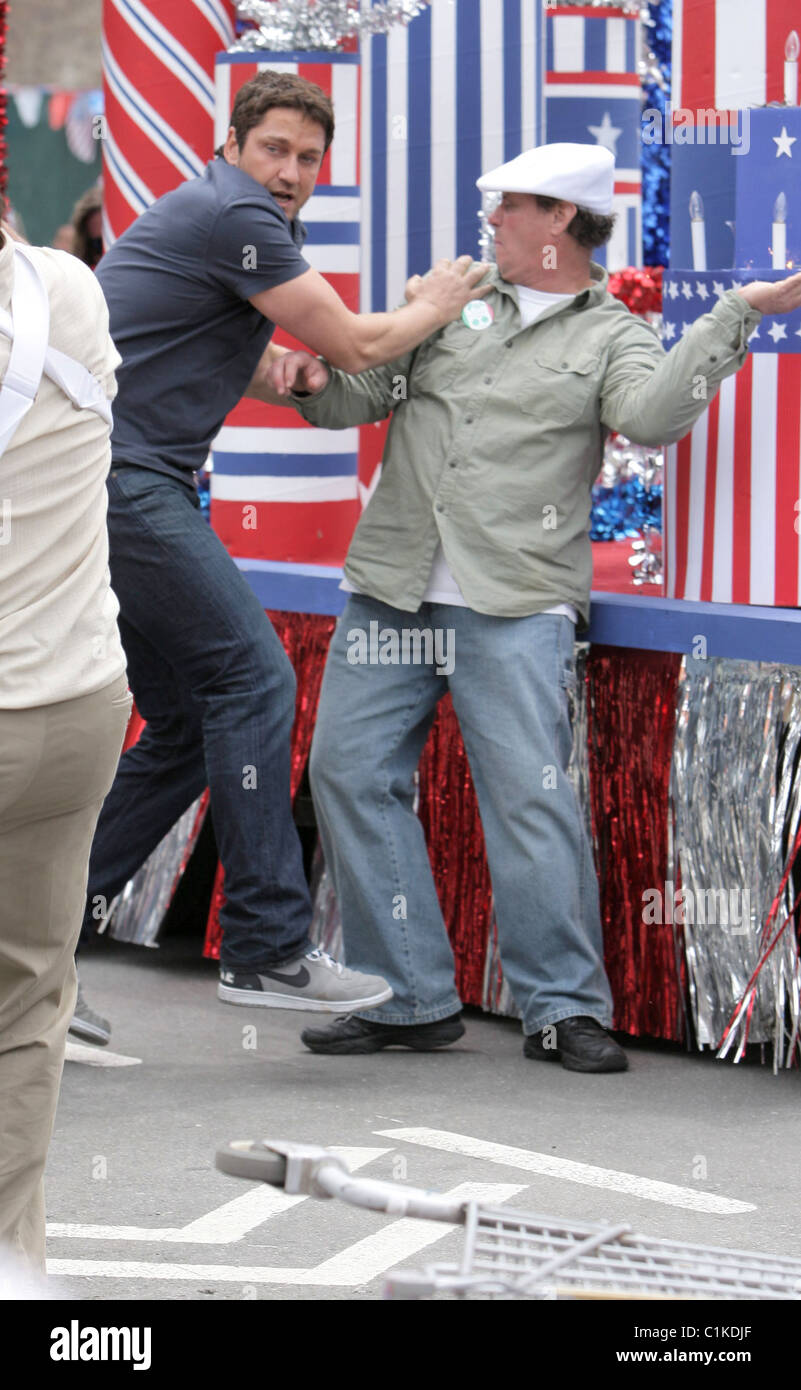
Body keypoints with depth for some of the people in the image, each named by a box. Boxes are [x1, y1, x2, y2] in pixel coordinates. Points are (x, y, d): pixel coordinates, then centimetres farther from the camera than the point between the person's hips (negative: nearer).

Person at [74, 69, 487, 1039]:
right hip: (123, 481, -10)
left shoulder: (207, 216, 23)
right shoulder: (235, 214, -10)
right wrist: (431, 310, 14)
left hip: (125, 487, 10)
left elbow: (259, 370, 35)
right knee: (251, 678, -11)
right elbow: (352, 345, -5)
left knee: (189, 725, 11)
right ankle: (267, 950, -13)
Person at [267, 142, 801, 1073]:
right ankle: (408, 998, 7)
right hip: (391, 591, 5)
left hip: (515, 607, -5)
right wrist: (313, 383, -4)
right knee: (350, 771, 0)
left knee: (530, 794, -12)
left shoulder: (610, 336, 6)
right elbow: (361, 393, 18)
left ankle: (564, 1006, -3)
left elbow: (652, 415, -14)